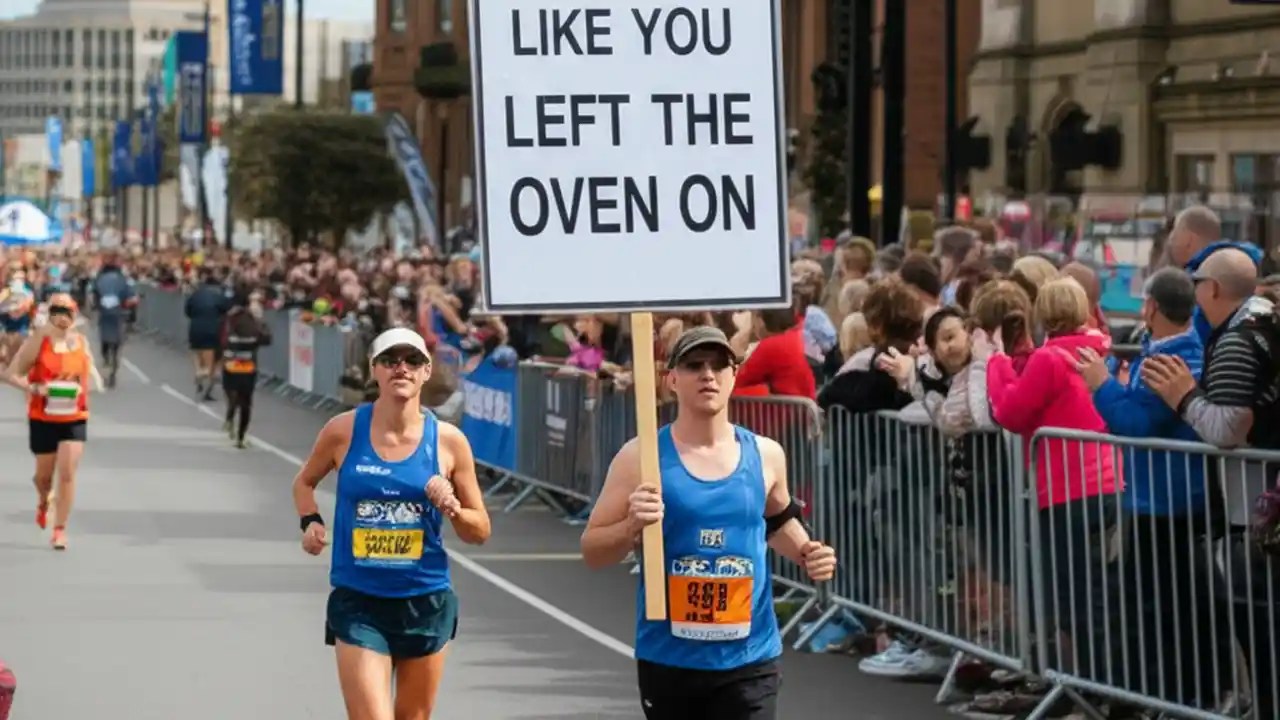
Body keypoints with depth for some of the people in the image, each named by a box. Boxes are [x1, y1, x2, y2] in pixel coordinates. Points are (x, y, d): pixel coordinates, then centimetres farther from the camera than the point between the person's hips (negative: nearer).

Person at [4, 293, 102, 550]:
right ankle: (43, 503, 48)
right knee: (44, 474, 13)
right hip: (43, 419, -1)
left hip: (74, 419, 1)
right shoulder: (39, 341, -8)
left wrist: (82, 388, 0)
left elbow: (88, 369, 21)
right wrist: (35, 388, -23)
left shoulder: (81, 341, 3)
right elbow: (13, 375, -7)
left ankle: (60, 530, -1)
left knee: (67, 474, -9)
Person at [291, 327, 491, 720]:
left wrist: (452, 508, -15)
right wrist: (311, 522, -2)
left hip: (426, 602, 2)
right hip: (358, 602, -2)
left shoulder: (448, 441, -2)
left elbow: (480, 532, 5)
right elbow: (304, 481, 17)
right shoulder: (344, 431, -4)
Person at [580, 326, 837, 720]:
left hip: (748, 658, 1)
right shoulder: (640, 457, -6)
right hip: (668, 657, -1)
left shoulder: (765, 455, 3)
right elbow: (592, 551, -4)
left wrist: (806, 553, 4)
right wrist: (632, 526, -24)